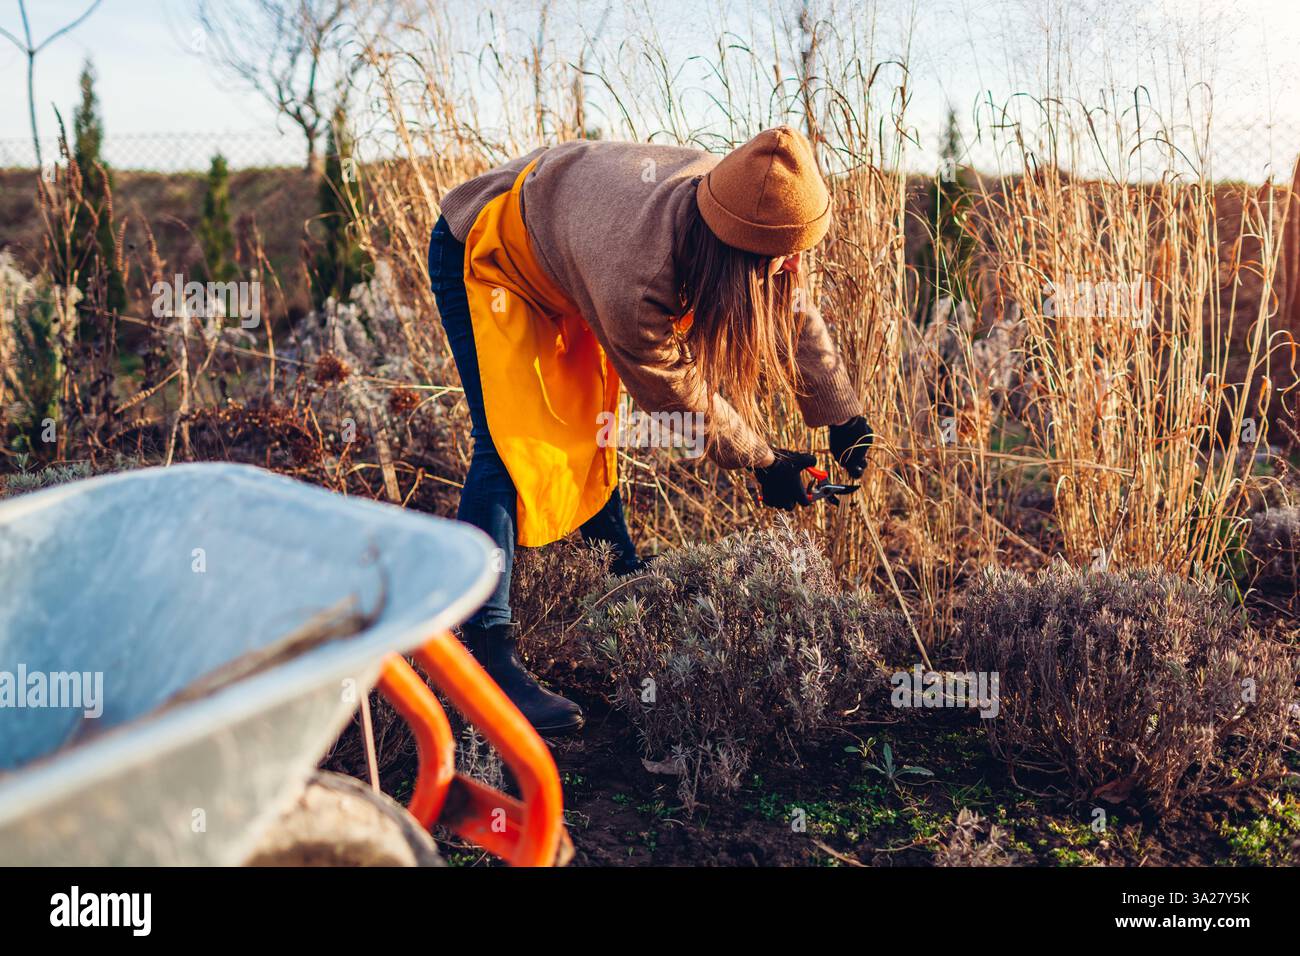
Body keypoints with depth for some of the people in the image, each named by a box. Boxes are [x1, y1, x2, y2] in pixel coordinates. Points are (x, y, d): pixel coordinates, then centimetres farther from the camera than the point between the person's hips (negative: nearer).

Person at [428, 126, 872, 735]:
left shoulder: (734, 196, -23)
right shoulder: (633, 284, -42)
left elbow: (790, 311, -6)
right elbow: (678, 395, -24)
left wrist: (843, 417, 2)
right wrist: (763, 464, -11)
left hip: (554, 241, 8)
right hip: (481, 255, -8)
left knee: (589, 425, 16)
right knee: (511, 444, -18)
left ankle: (622, 581, 32)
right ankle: (486, 649, -14)